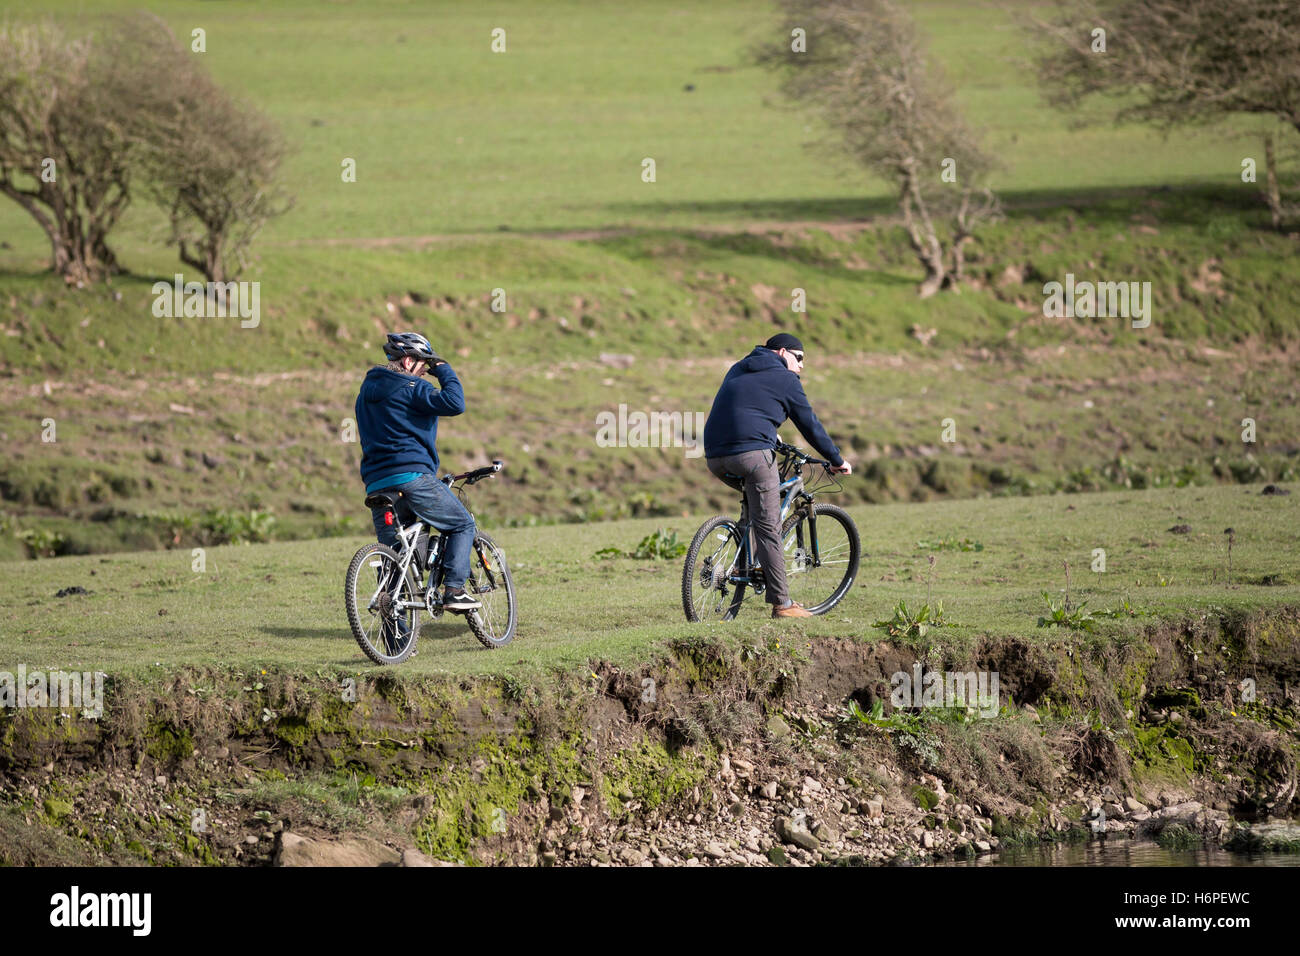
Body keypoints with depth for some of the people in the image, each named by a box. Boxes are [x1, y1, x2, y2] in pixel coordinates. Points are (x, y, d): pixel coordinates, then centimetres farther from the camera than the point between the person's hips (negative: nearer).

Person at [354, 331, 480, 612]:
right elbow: (454, 404, -17)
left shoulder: (367, 390, 21)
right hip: (412, 475, -7)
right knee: (462, 525, 10)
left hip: (376, 482, 7)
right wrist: (444, 370, -2)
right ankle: (453, 590, -4)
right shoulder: (409, 387, -6)